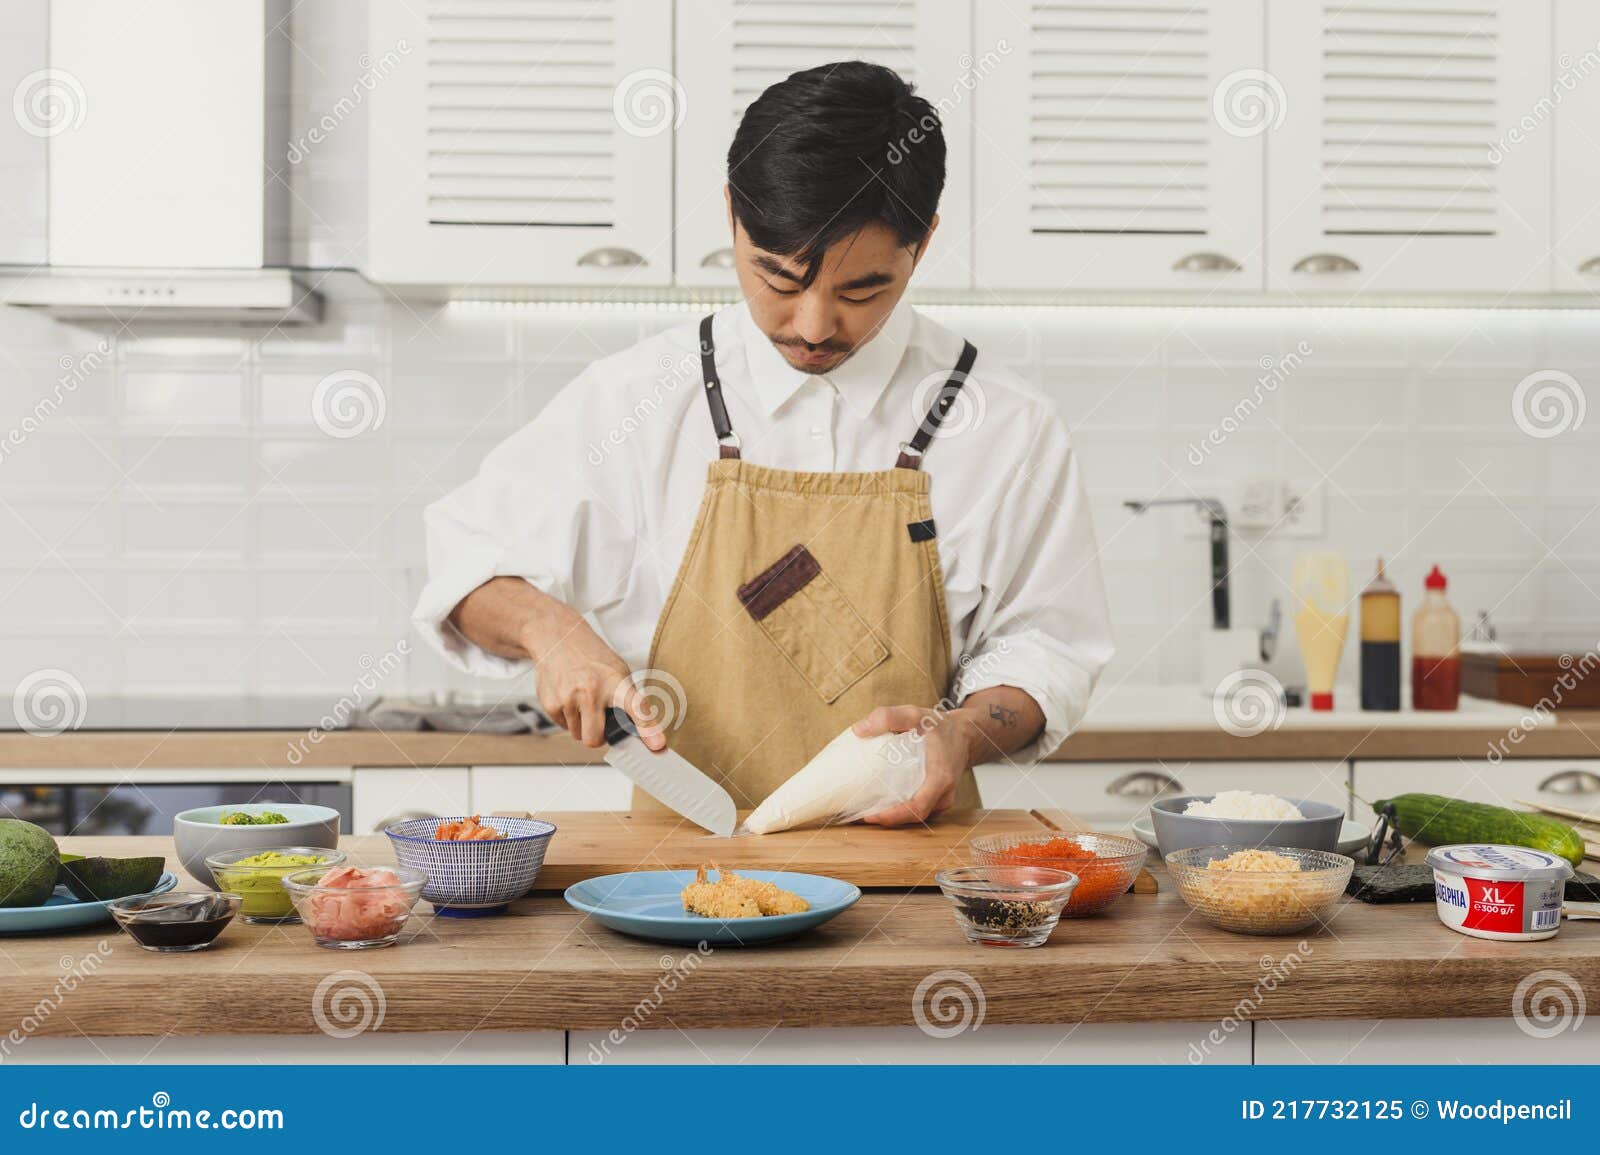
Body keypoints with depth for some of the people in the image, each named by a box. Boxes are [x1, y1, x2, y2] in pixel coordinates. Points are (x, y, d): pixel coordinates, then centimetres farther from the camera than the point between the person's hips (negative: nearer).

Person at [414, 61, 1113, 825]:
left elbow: (1045, 647, 6)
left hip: (905, 856, 2)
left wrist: (961, 732, -13)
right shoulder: (636, 399, 0)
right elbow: (467, 561, 9)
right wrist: (547, 626, -11)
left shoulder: (1007, 427, -1)